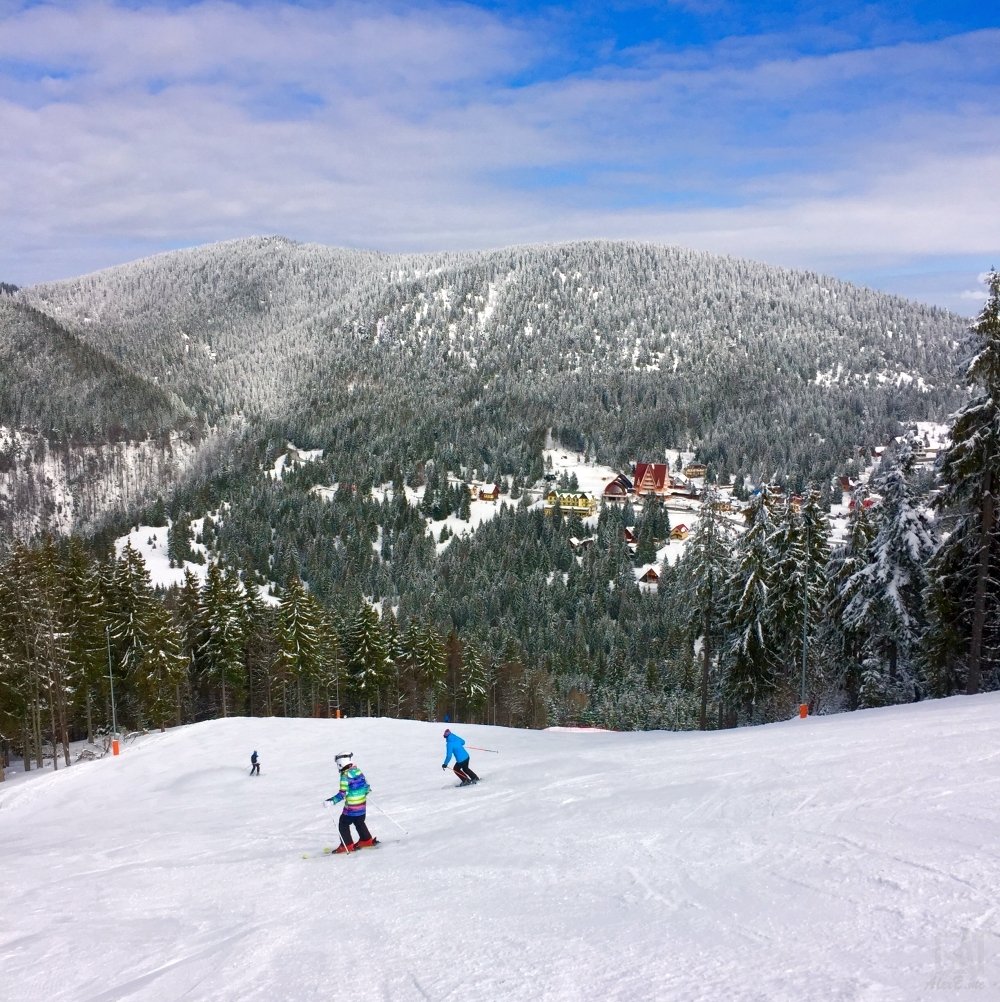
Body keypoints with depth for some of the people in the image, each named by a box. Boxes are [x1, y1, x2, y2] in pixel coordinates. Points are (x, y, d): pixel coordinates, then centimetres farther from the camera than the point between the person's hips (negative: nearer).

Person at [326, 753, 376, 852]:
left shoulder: (345, 776, -19)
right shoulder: (358, 771, 2)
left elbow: (342, 794, -22)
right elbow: (366, 785, 11)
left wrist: (332, 801, -20)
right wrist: (365, 792, 31)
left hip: (351, 807, -7)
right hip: (362, 804, 7)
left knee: (343, 824, 8)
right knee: (359, 822, 26)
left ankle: (347, 846, 10)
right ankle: (366, 840, 33)